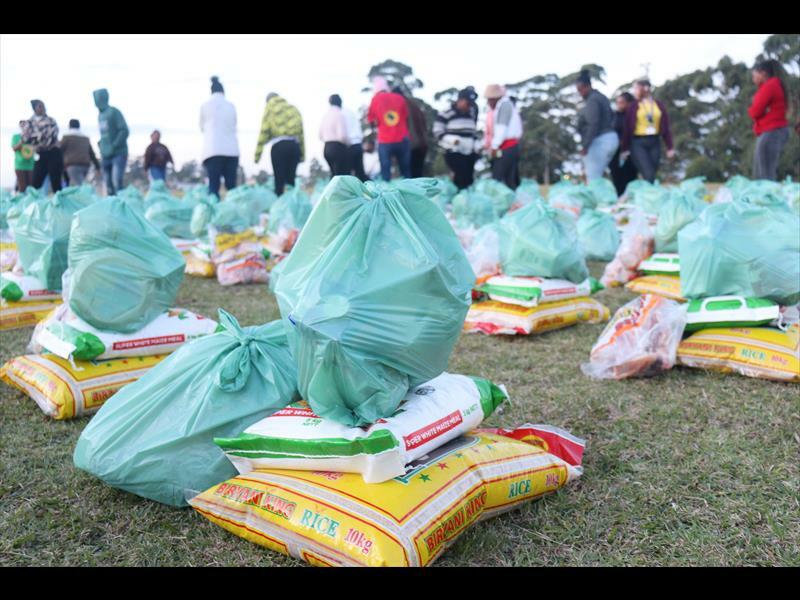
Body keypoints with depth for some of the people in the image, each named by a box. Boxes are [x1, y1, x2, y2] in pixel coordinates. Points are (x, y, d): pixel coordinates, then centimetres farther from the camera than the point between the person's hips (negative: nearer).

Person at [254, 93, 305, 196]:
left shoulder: (269, 108, 10)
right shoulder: (293, 109, 21)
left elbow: (264, 131, 0)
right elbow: (301, 133, 13)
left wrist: (257, 154, 0)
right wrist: (302, 153, 14)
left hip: (279, 146, -4)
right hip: (294, 145, 4)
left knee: (279, 180, -4)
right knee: (291, 180, 7)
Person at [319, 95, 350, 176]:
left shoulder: (325, 115, 11)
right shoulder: (339, 115, -11)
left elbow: (321, 136, 14)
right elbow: (342, 136, -19)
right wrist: (349, 143, -2)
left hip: (327, 148, 8)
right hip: (338, 148, -8)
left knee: (334, 174, 18)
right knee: (343, 176, -5)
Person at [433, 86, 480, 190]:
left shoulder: (472, 113, 17)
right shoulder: (445, 113, -4)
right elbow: (437, 132, -7)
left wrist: (475, 144, 11)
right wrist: (452, 139, -21)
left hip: (470, 153, 7)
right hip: (453, 152, -6)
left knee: (469, 179, 3)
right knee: (462, 177, -22)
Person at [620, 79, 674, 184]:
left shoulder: (659, 105, 8)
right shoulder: (633, 106, 0)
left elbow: (666, 127, 9)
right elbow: (627, 129, 1)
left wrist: (669, 147, 5)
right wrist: (625, 149, -1)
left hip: (655, 142, 3)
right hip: (638, 143, -3)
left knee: (652, 175, 5)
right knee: (648, 175, -14)